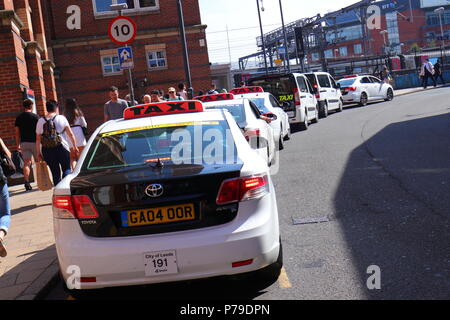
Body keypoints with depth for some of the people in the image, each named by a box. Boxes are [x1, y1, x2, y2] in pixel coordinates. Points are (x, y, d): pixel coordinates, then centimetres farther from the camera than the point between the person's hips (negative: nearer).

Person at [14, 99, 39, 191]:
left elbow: (17, 133, 8)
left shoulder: (19, 118, 7)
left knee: (26, 163, 0)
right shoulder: (35, 116, -5)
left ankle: (26, 182, -15)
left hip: (24, 143, 3)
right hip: (34, 142, -3)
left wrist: (18, 145, 14)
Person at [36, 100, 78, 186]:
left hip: (47, 150, 2)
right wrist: (75, 146, 9)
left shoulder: (40, 121, 6)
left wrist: (38, 152, 12)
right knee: (66, 169, 8)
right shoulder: (61, 118, -1)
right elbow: (70, 134, 0)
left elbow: (38, 139, 6)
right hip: (61, 148, -2)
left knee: (55, 173, 9)